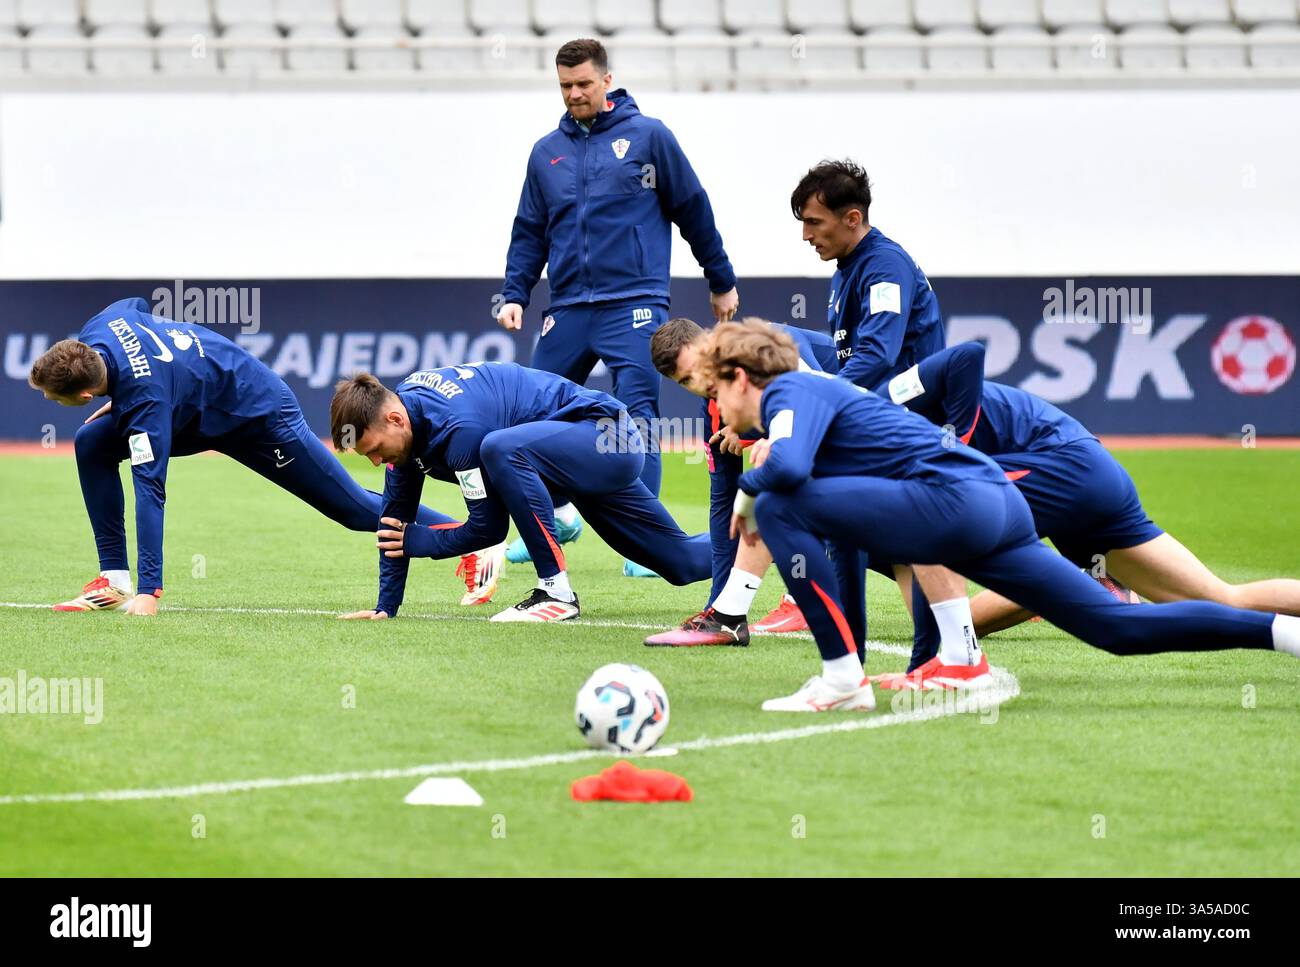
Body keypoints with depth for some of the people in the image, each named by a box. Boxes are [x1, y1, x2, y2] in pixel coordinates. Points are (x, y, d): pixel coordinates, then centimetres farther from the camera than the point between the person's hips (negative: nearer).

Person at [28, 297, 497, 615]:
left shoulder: (145, 400, -39)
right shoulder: (100, 327, -16)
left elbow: (150, 491, -42)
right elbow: (138, 305, 8)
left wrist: (150, 590, -43)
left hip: (259, 413, -9)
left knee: (354, 507, 2)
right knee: (92, 445, -7)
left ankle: (478, 548, 17)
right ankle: (114, 578, -2)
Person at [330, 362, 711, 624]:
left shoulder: (459, 428, -33)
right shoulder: (405, 401, -5)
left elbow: (488, 527, -25)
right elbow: (396, 510, 2)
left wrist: (417, 541, -11)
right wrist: (385, 608, 2)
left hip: (608, 440, -10)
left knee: (501, 449, -38)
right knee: (684, 564, 18)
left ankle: (557, 591, -28)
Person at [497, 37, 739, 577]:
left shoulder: (647, 137, 2)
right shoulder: (546, 153, 13)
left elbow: (694, 211, 7)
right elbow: (529, 233, 17)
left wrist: (722, 282, 11)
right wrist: (514, 294, 4)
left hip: (634, 304, -4)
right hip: (568, 308, 4)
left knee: (636, 415, -12)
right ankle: (556, 517, 26)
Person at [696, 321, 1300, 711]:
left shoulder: (790, 392, 0)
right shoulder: (815, 389, 28)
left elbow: (788, 469, -24)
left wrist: (748, 489, -3)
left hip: (954, 498, -10)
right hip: (1000, 503, 10)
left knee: (781, 508, -13)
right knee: (1117, 627, 10)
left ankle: (843, 679, -15)